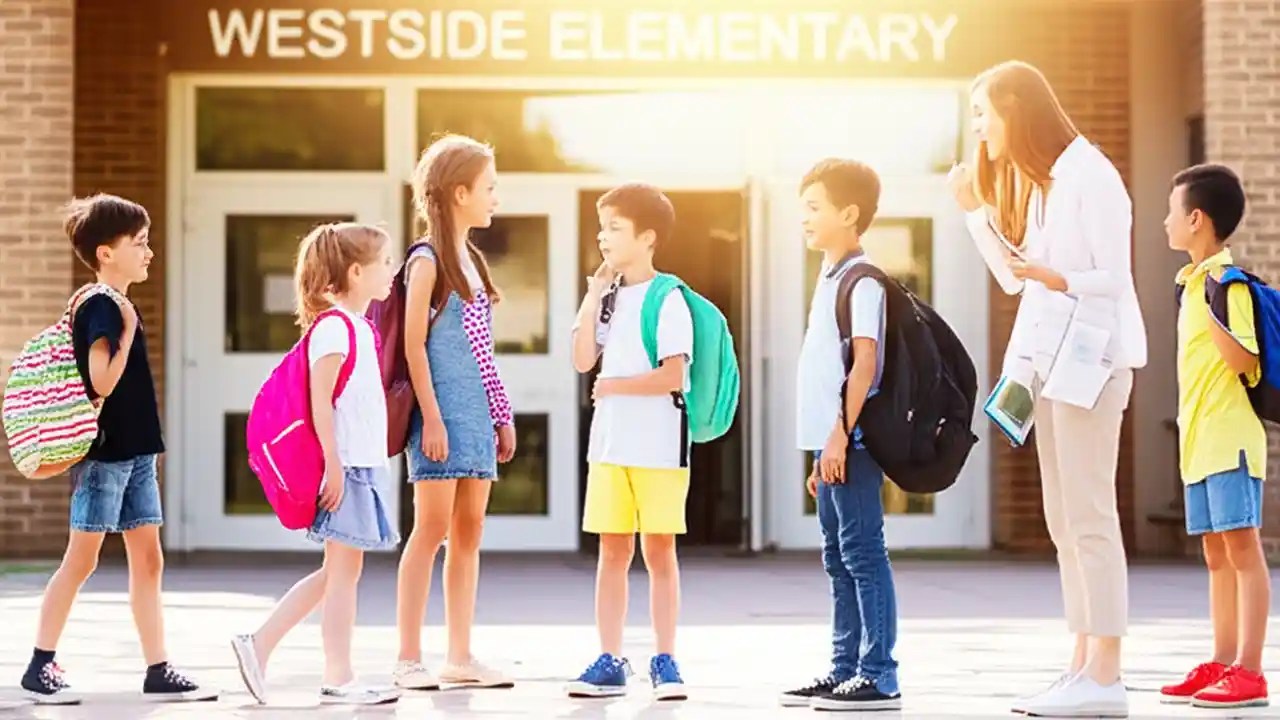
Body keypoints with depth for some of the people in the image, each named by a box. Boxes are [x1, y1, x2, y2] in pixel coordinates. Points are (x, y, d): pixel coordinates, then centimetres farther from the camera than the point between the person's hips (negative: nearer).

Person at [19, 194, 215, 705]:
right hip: (104, 451, -9)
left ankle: (158, 672, 10)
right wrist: (129, 332, -20)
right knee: (81, 560, -2)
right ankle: (40, 667, 7)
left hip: (134, 451, 9)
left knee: (148, 561, 7)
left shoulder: (120, 307, 14)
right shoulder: (100, 307, -14)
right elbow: (101, 382, -23)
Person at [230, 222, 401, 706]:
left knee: (337, 572, 12)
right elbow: (319, 400, -18)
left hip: (363, 465, 10)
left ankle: (260, 645, 15)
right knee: (344, 569, -3)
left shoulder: (360, 327, 16)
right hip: (345, 466, -10)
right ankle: (338, 679, 3)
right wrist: (333, 463, -21)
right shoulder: (334, 325, -13)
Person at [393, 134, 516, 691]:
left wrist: (502, 415, 17)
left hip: (477, 410, 8)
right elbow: (414, 343, -11)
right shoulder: (427, 260, -7)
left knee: (469, 532, 6)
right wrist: (431, 416, -17)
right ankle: (409, 659, -3)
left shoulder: (473, 259, 17)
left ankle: (460, 658, 9)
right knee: (432, 529, -7)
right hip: (442, 408, -8)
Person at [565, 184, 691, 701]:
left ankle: (665, 661, 8)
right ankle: (610, 662, 11)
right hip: (609, 443, 6)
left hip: (658, 445, -6)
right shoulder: (608, 296, 11)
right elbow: (583, 361, 3)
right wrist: (593, 296, -1)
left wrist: (613, 386, -8)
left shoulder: (667, 299, -8)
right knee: (612, 552, 7)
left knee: (659, 550, 1)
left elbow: (673, 376, -16)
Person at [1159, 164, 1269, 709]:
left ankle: (1248, 670, -7)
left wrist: (1213, 310, -25)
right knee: (1216, 552, 11)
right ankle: (1222, 664, 15)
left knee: (1241, 545, -8)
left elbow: (1243, 361, -19)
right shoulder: (1194, 280, 15)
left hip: (1230, 436, -9)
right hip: (1200, 439, 9)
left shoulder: (1229, 280, -11)